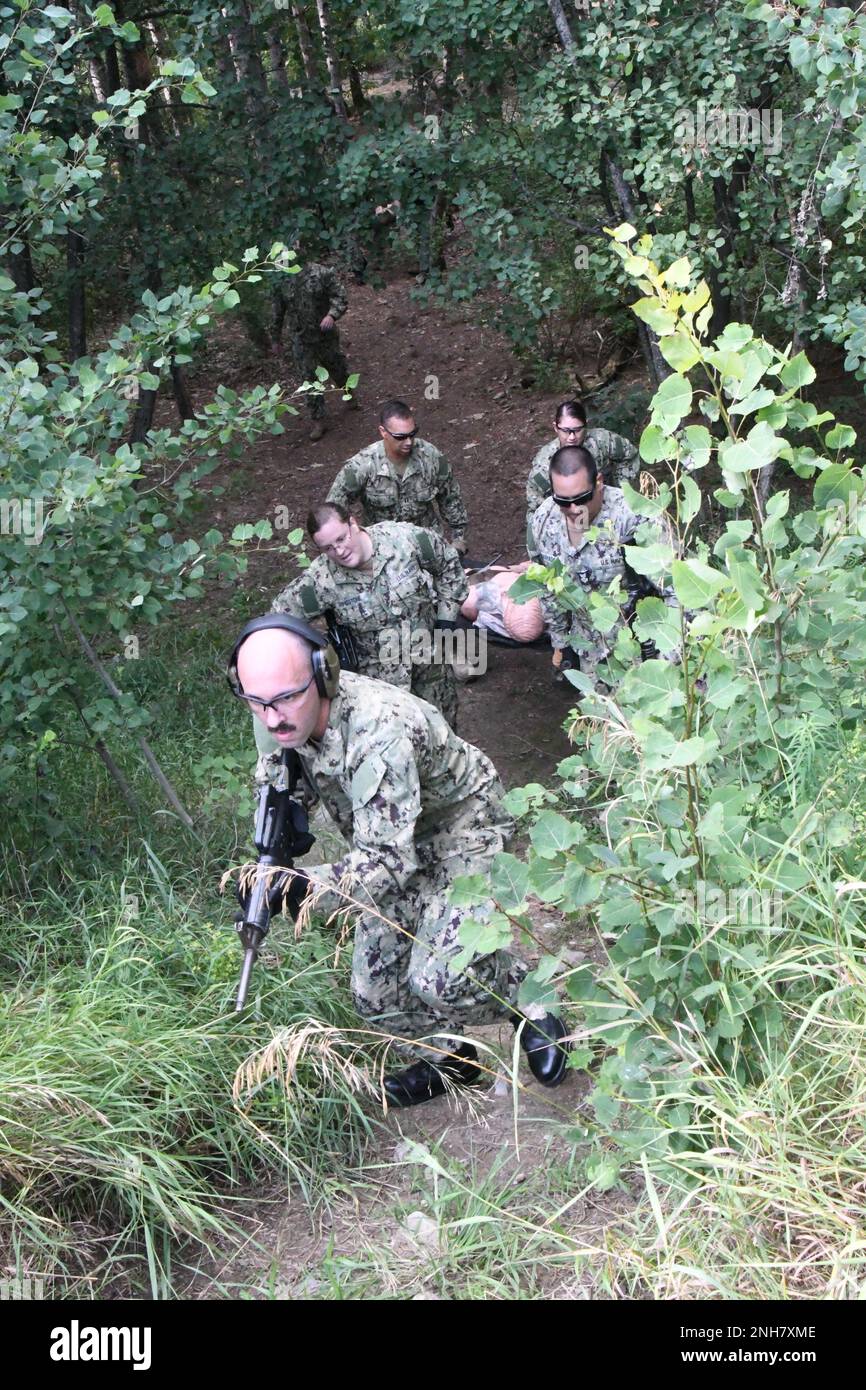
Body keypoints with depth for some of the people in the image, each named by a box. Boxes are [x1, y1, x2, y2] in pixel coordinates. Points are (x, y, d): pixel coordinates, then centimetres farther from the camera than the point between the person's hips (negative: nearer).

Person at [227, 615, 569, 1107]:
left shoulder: (377, 732, -40)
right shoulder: (282, 718, -17)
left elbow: (389, 859, -40)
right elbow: (274, 772, 6)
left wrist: (305, 888, -51)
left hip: (461, 829, -7)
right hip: (391, 841, 7)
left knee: (441, 978, -23)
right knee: (376, 991, 6)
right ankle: (447, 1061, 35)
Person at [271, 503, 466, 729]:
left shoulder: (404, 538, -21)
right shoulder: (321, 579, -23)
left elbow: (449, 563, -5)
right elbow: (282, 613, -12)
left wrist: (447, 615, -6)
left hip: (432, 658, 2)